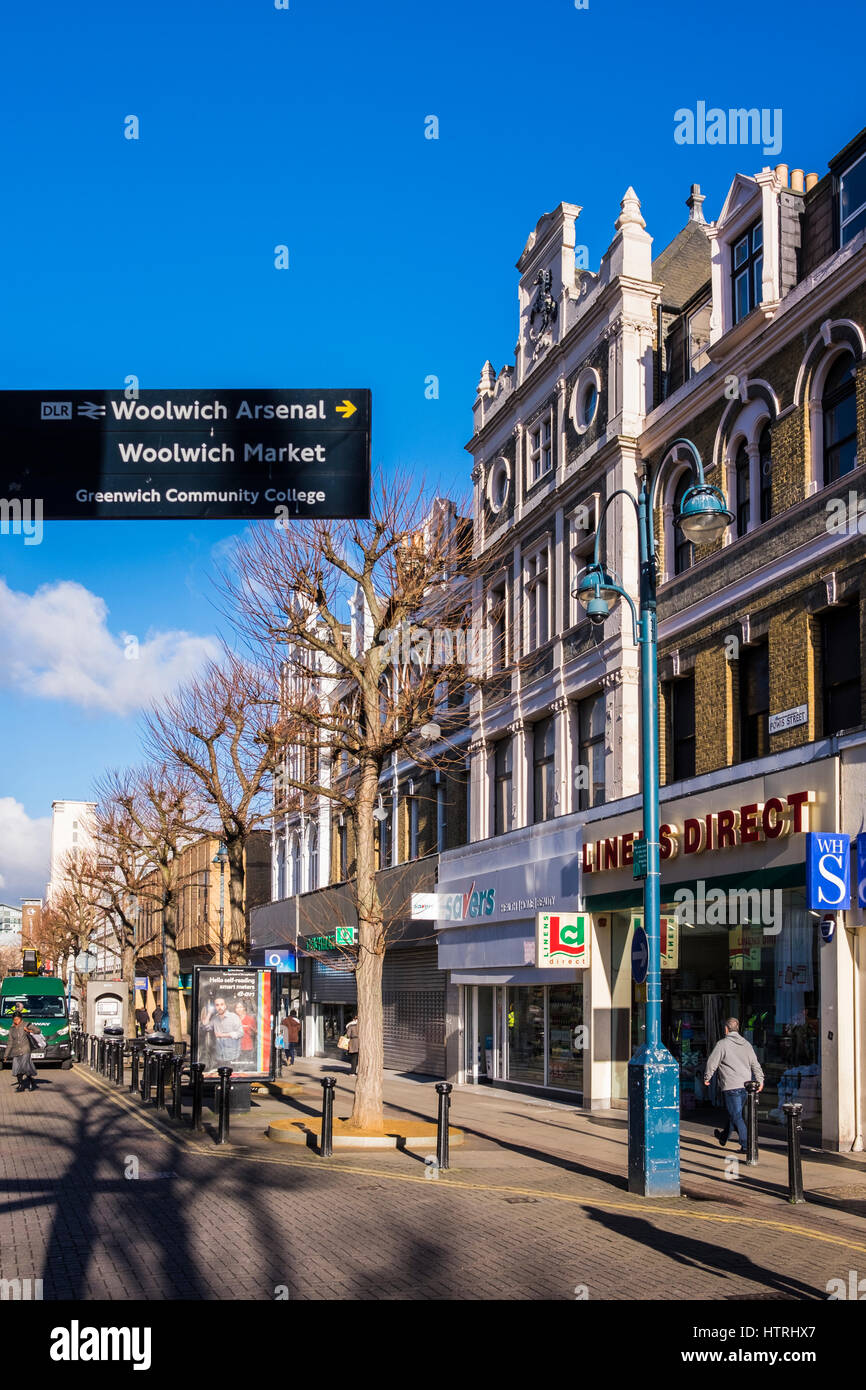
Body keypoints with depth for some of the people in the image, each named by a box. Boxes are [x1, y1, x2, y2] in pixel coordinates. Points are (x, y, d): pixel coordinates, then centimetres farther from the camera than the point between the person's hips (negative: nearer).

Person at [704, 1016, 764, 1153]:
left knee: (736, 1116, -3)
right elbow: (755, 1064, 9)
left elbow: (712, 1062, -6)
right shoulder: (746, 1044, 11)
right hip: (746, 1084, 7)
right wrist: (760, 1080, 8)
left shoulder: (722, 1044, -8)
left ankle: (746, 1145, -10)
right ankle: (724, 1137, 39)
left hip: (732, 1085, -7)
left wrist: (707, 1078, 7)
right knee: (733, 1112, 22)